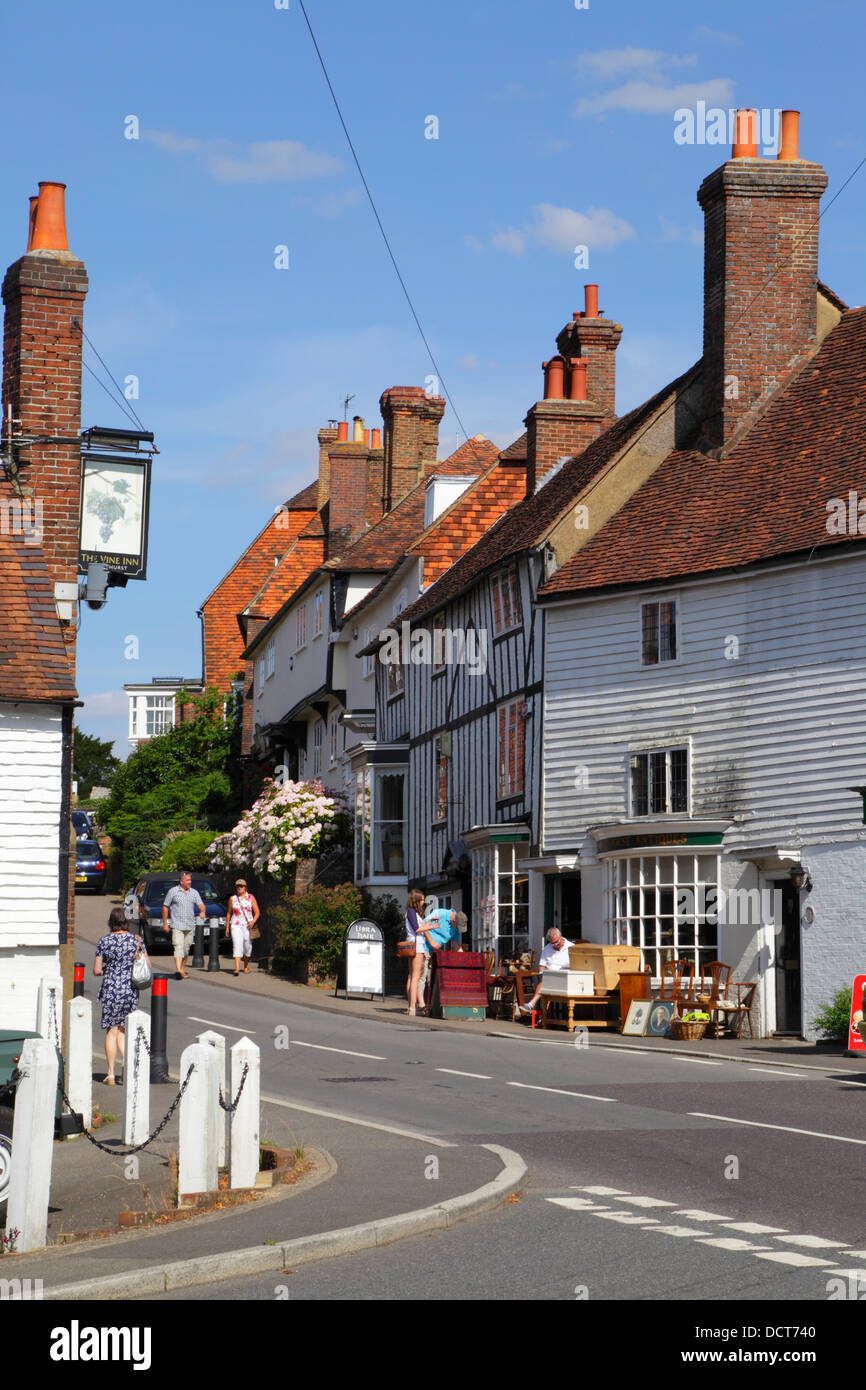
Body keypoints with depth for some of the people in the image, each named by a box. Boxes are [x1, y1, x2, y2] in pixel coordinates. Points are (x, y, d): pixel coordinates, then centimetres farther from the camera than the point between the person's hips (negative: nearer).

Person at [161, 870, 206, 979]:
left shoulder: (194, 892, 10)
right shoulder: (173, 891, 0)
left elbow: (200, 905, 1)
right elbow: (165, 907, 4)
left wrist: (202, 911, -23)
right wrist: (165, 923, 0)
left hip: (190, 926, 4)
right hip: (177, 925, -4)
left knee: (186, 949, 11)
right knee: (178, 947, -16)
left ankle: (182, 969, 23)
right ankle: (178, 971, -26)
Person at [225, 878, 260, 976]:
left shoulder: (250, 898, 4)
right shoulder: (232, 898, 7)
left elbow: (257, 912, 3)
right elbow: (228, 913, 15)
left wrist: (253, 921, -15)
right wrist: (227, 927, 12)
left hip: (248, 925, 0)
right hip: (236, 925, 0)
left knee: (247, 946, 5)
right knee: (237, 945, -15)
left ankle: (246, 966, 28)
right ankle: (237, 968, -24)